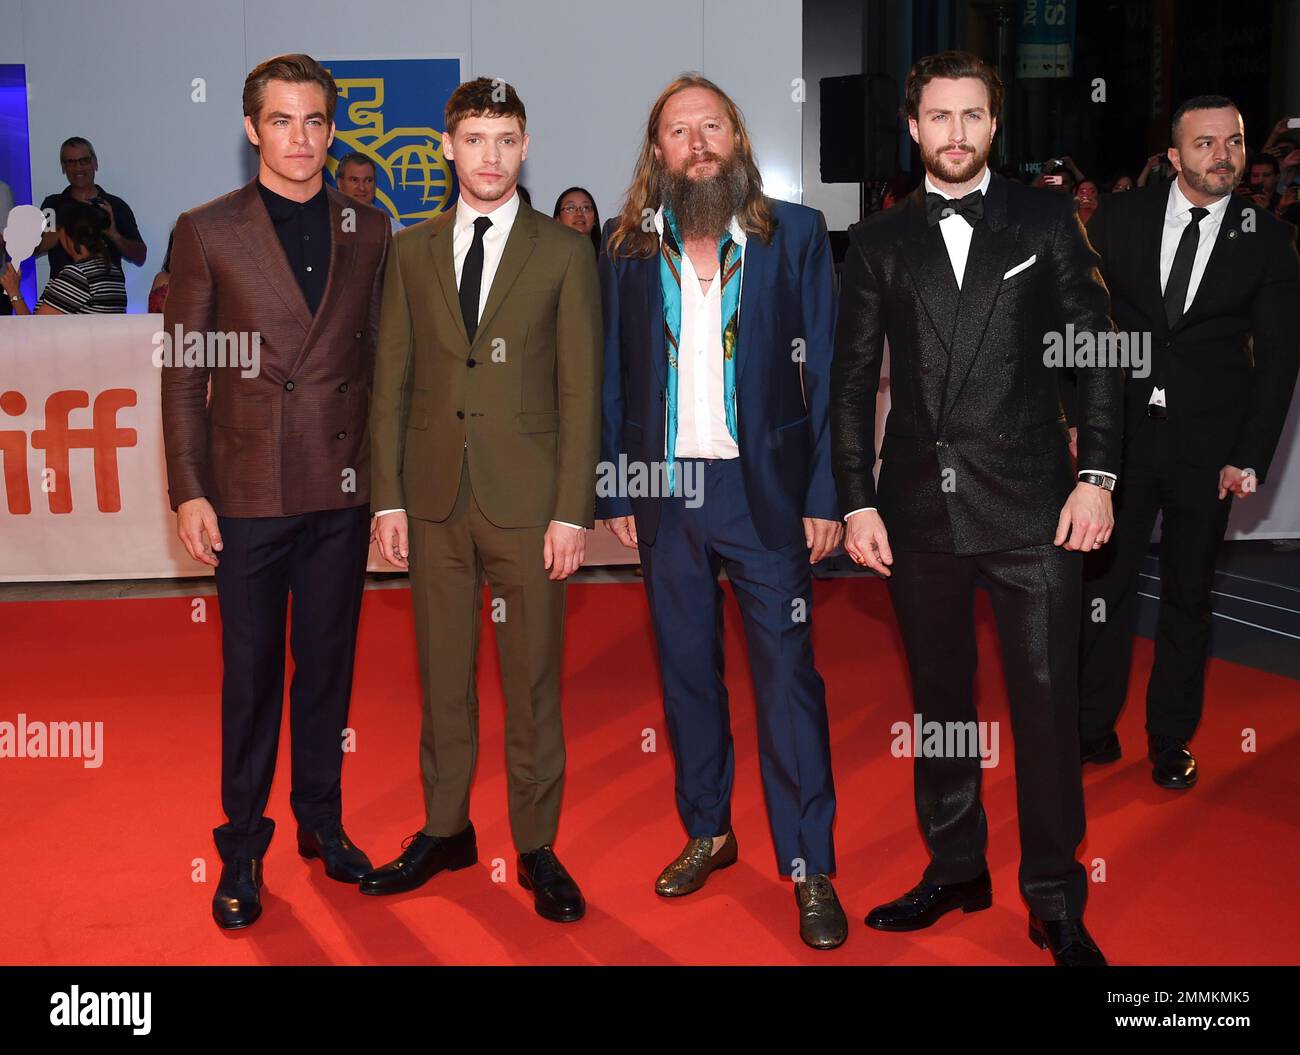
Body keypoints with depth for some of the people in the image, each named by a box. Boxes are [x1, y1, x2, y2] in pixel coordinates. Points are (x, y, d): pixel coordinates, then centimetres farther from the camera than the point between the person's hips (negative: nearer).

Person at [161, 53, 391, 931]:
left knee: (328, 663, 12)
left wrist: (387, 475, 4)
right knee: (252, 674, 6)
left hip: (343, 490, 2)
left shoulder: (369, 231, 8)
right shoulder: (207, 231, 1)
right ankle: (243, 847, 19)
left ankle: (321, 820, 28)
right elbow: (184, 372, 0)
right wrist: (188, 491, -6)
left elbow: (380, 358, 9)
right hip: (249, 491, -2)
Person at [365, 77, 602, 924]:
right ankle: (445, 831, 25)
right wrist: (389, 497, 2)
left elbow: (581, 389, -2)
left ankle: (538, 848, 16)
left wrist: (573, 510, -9)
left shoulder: (564, 251, 2)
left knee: (533, 681, 4)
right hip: (435, 497, 3)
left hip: (527, 498, -2)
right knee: (443, 675, 11)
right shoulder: (412, 252, 10)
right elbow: (392, 382, 8)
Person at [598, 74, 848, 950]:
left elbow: (825, 369, -2)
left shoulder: (795, 234, 0)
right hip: (665, 487, 3)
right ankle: (708, 832, 27)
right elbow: (616, 376, 8)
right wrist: (617, 492, 4)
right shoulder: (629, 247, 6)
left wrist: (825, 495, -7)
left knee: (788, 674, -2)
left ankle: (811, 868, 6)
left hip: (763, 485, -3)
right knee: (686, 669, 12)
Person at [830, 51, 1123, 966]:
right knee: (939, 700, 11)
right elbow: (853, 379, 8)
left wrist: (1097, 476, -6)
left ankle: (1056, 899, 11)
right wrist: (856, 500, 0)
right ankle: (956, 870, 26)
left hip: (1031, 507, -2)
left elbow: (1094, 349, 4)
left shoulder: (1046, 219, 7)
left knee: (1048, 705, -2)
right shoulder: (880, 239, 10)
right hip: (920, 509, 2)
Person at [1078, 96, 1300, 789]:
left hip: (1207, 445, 0)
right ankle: (1093, 728, 20)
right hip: (1121, 434, 0)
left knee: (1188, 594, 11)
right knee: (1105, 583, 4)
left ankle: (1170, 740, 25)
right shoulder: (1120, 220, 1)